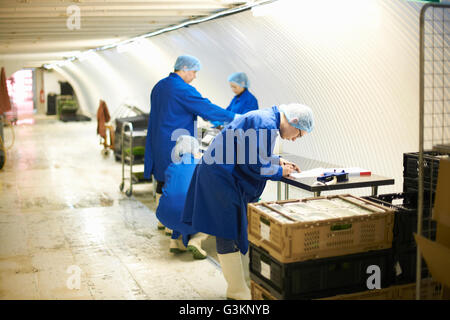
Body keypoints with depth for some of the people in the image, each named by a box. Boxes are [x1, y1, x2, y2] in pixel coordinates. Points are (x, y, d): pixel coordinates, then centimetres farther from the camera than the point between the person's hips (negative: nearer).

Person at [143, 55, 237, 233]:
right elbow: (207, 108, -17)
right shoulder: (183, 90, -17)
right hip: (175, 146, -9)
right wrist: (234, 118, -9)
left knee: (163, 181, 15)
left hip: (158, 144, 9)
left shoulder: (159, 86, 13)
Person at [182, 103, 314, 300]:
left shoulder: (265, 118, 12)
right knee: (229, 233, -3)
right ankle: (238, 291, 7)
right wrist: (280, 171, -6)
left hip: (218, 172, 11)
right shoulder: (266, 125, -20)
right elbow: (255, 165, -21)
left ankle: (236, 286, 27)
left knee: (229, 231, 16)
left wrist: (278, 161, 12)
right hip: (220, 179, -11)